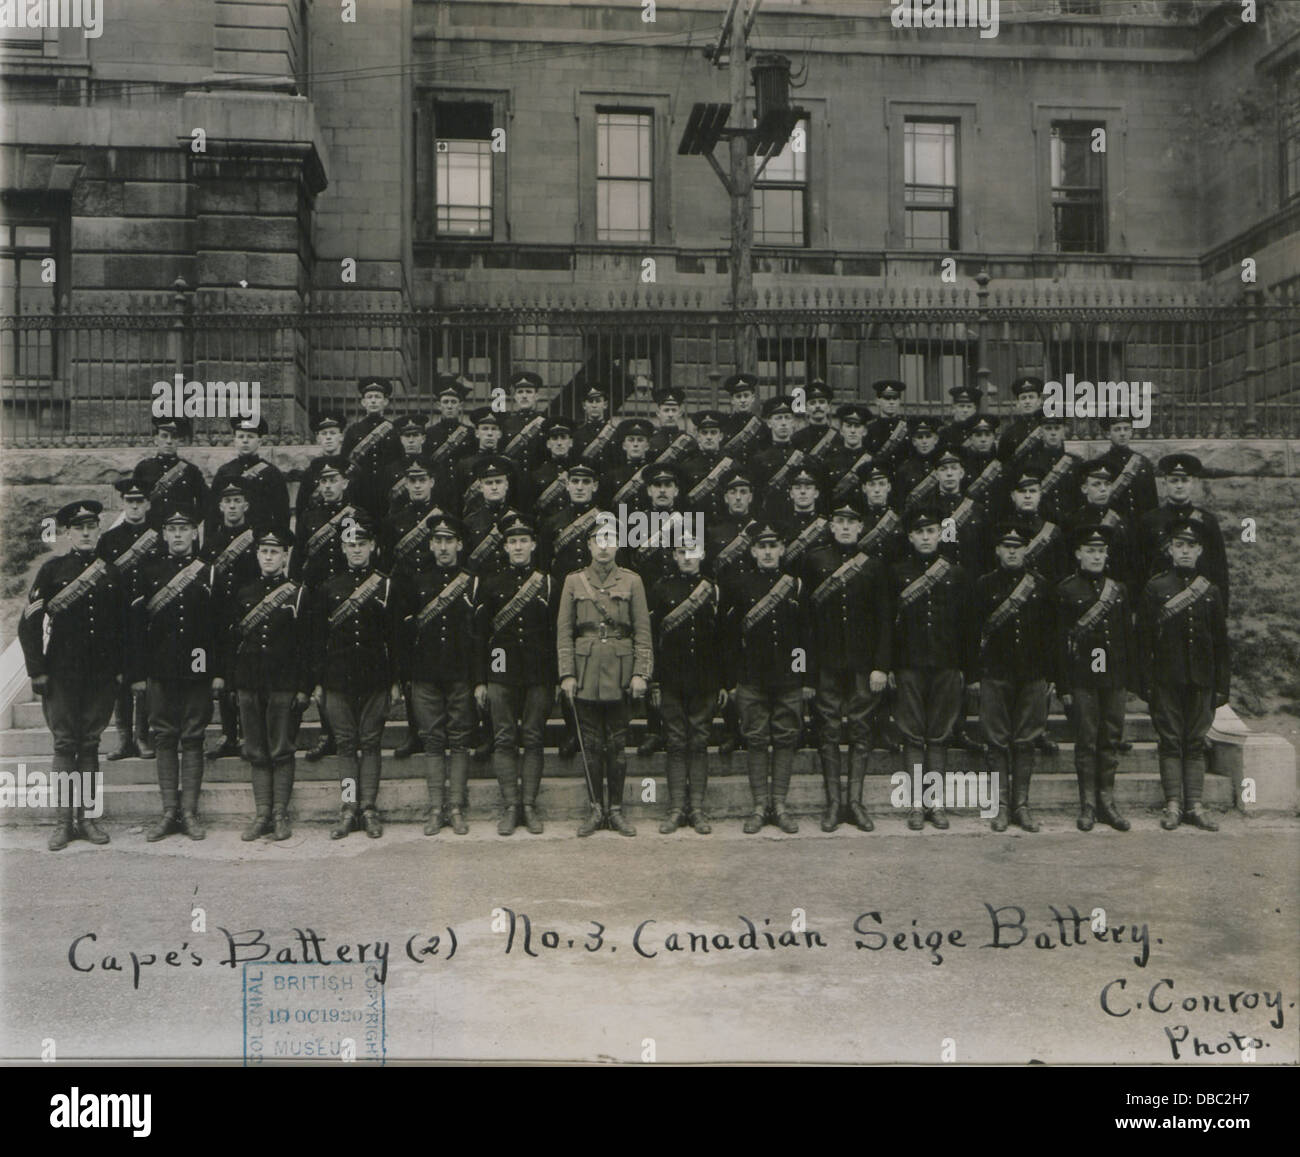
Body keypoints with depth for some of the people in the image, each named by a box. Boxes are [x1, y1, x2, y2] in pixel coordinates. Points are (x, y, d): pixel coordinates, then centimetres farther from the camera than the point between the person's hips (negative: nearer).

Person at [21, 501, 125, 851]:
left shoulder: (111, 572, 9)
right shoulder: (52, 569, 1)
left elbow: (123, 625, 14)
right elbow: (29, 622, -1)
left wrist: (121, 668, 8)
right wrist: (37, 670, -5)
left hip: (102, 674, 2)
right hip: (62, 674, -2)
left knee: (90, 745, 7)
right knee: (65, 745, -1)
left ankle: (86, 818, 13)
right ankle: (65, 821, 5)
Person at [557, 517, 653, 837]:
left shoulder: (632, 581, 5)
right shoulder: (574, 581, 6)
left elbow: (642, 631, 3)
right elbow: (564, 632, 4)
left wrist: (640, 673, -5)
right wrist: (566, 673, -4)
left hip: (619, 674, 0)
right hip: (586, 674, 0)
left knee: (617, 744, 5)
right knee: (591, 744, 5)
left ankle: (616, 810, 14)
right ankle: (595, 808, 14)